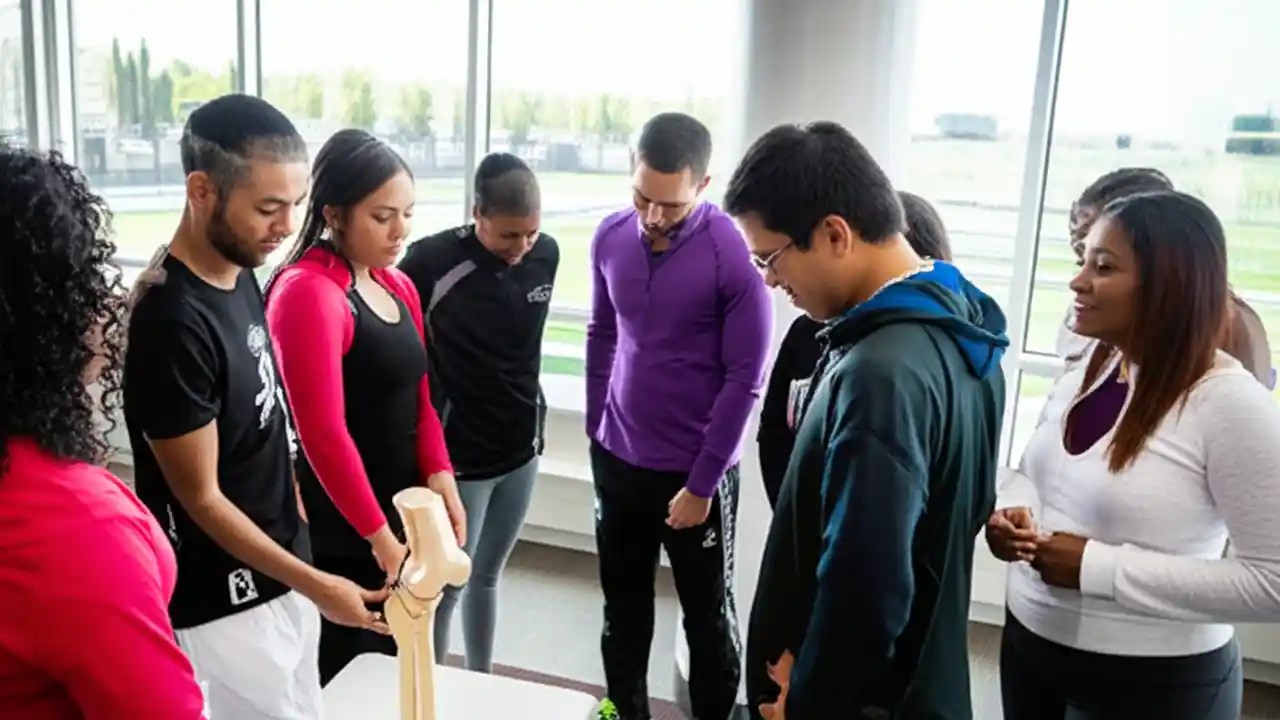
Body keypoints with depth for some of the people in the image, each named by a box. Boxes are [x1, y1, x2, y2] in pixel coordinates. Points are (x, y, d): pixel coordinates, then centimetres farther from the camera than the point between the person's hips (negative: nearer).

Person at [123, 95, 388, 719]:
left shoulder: (240, 271, -1)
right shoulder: (172, 323, -26)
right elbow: (201, 498, -19)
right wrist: (316, 585, -16)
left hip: (278, 577, 8)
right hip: (222, 606, -8)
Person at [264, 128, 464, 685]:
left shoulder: (399, 286, 8)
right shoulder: (307, 291, -18)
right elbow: (323, 431, -21)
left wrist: (440, 474, -5)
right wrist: (379, 534, -16)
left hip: (405, 511, 8)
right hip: (341, 534, -8)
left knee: (396, 663, 19)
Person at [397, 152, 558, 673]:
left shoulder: (547, 254, -2)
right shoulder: (432, 260, -19)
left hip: (520, 448, 5)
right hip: (458, 454, -5)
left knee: (487, 575, 20)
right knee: (445, 586, 7)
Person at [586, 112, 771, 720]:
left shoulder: (733, 254, -18)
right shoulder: (610, 237, -3)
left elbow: (744, 378, -15)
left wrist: (702, 482, -13)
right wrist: (594, 430, 12)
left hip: (695, 473, -4)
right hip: (617, 461, 5)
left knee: (708, 617, 13)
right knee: (623, 607, 20)